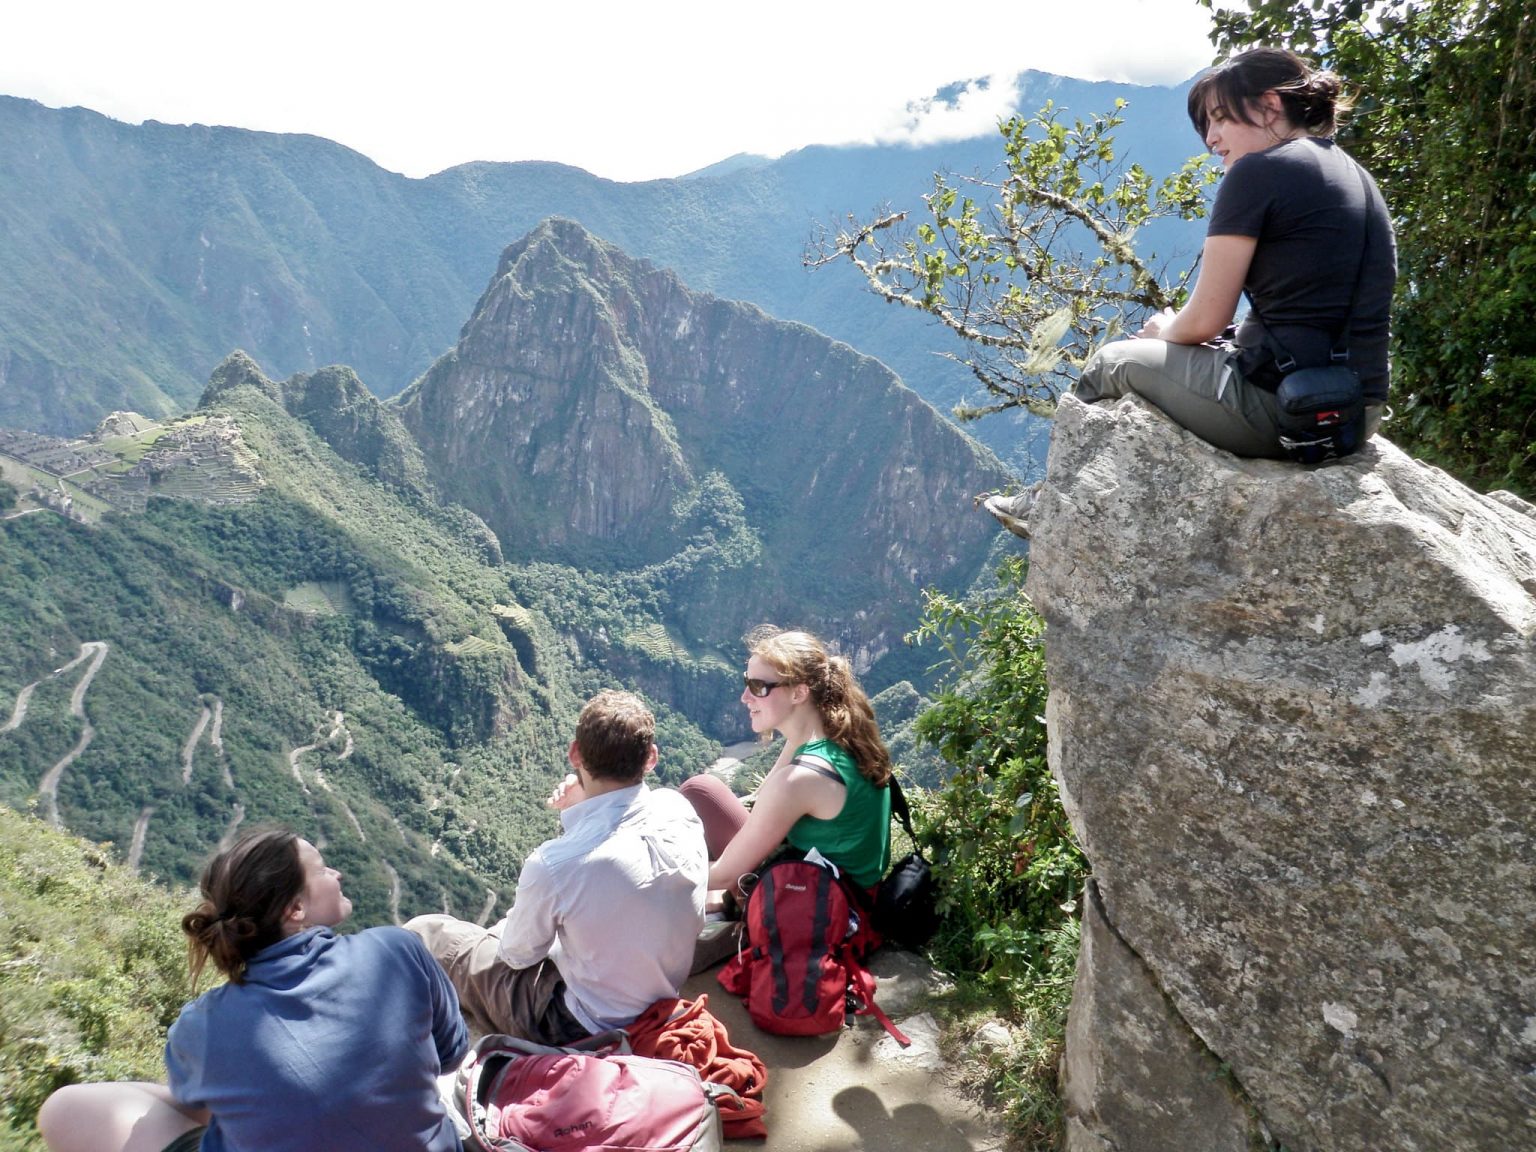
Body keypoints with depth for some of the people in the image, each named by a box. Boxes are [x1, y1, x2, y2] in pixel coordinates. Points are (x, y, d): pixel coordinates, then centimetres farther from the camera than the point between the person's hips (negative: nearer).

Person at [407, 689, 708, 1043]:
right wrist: (583, 809, -7)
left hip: (586, 1024, -6)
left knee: (422, 933, 11)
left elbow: (518, 955, -12)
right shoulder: (677, 809, -17)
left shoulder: (554, 865, -33)